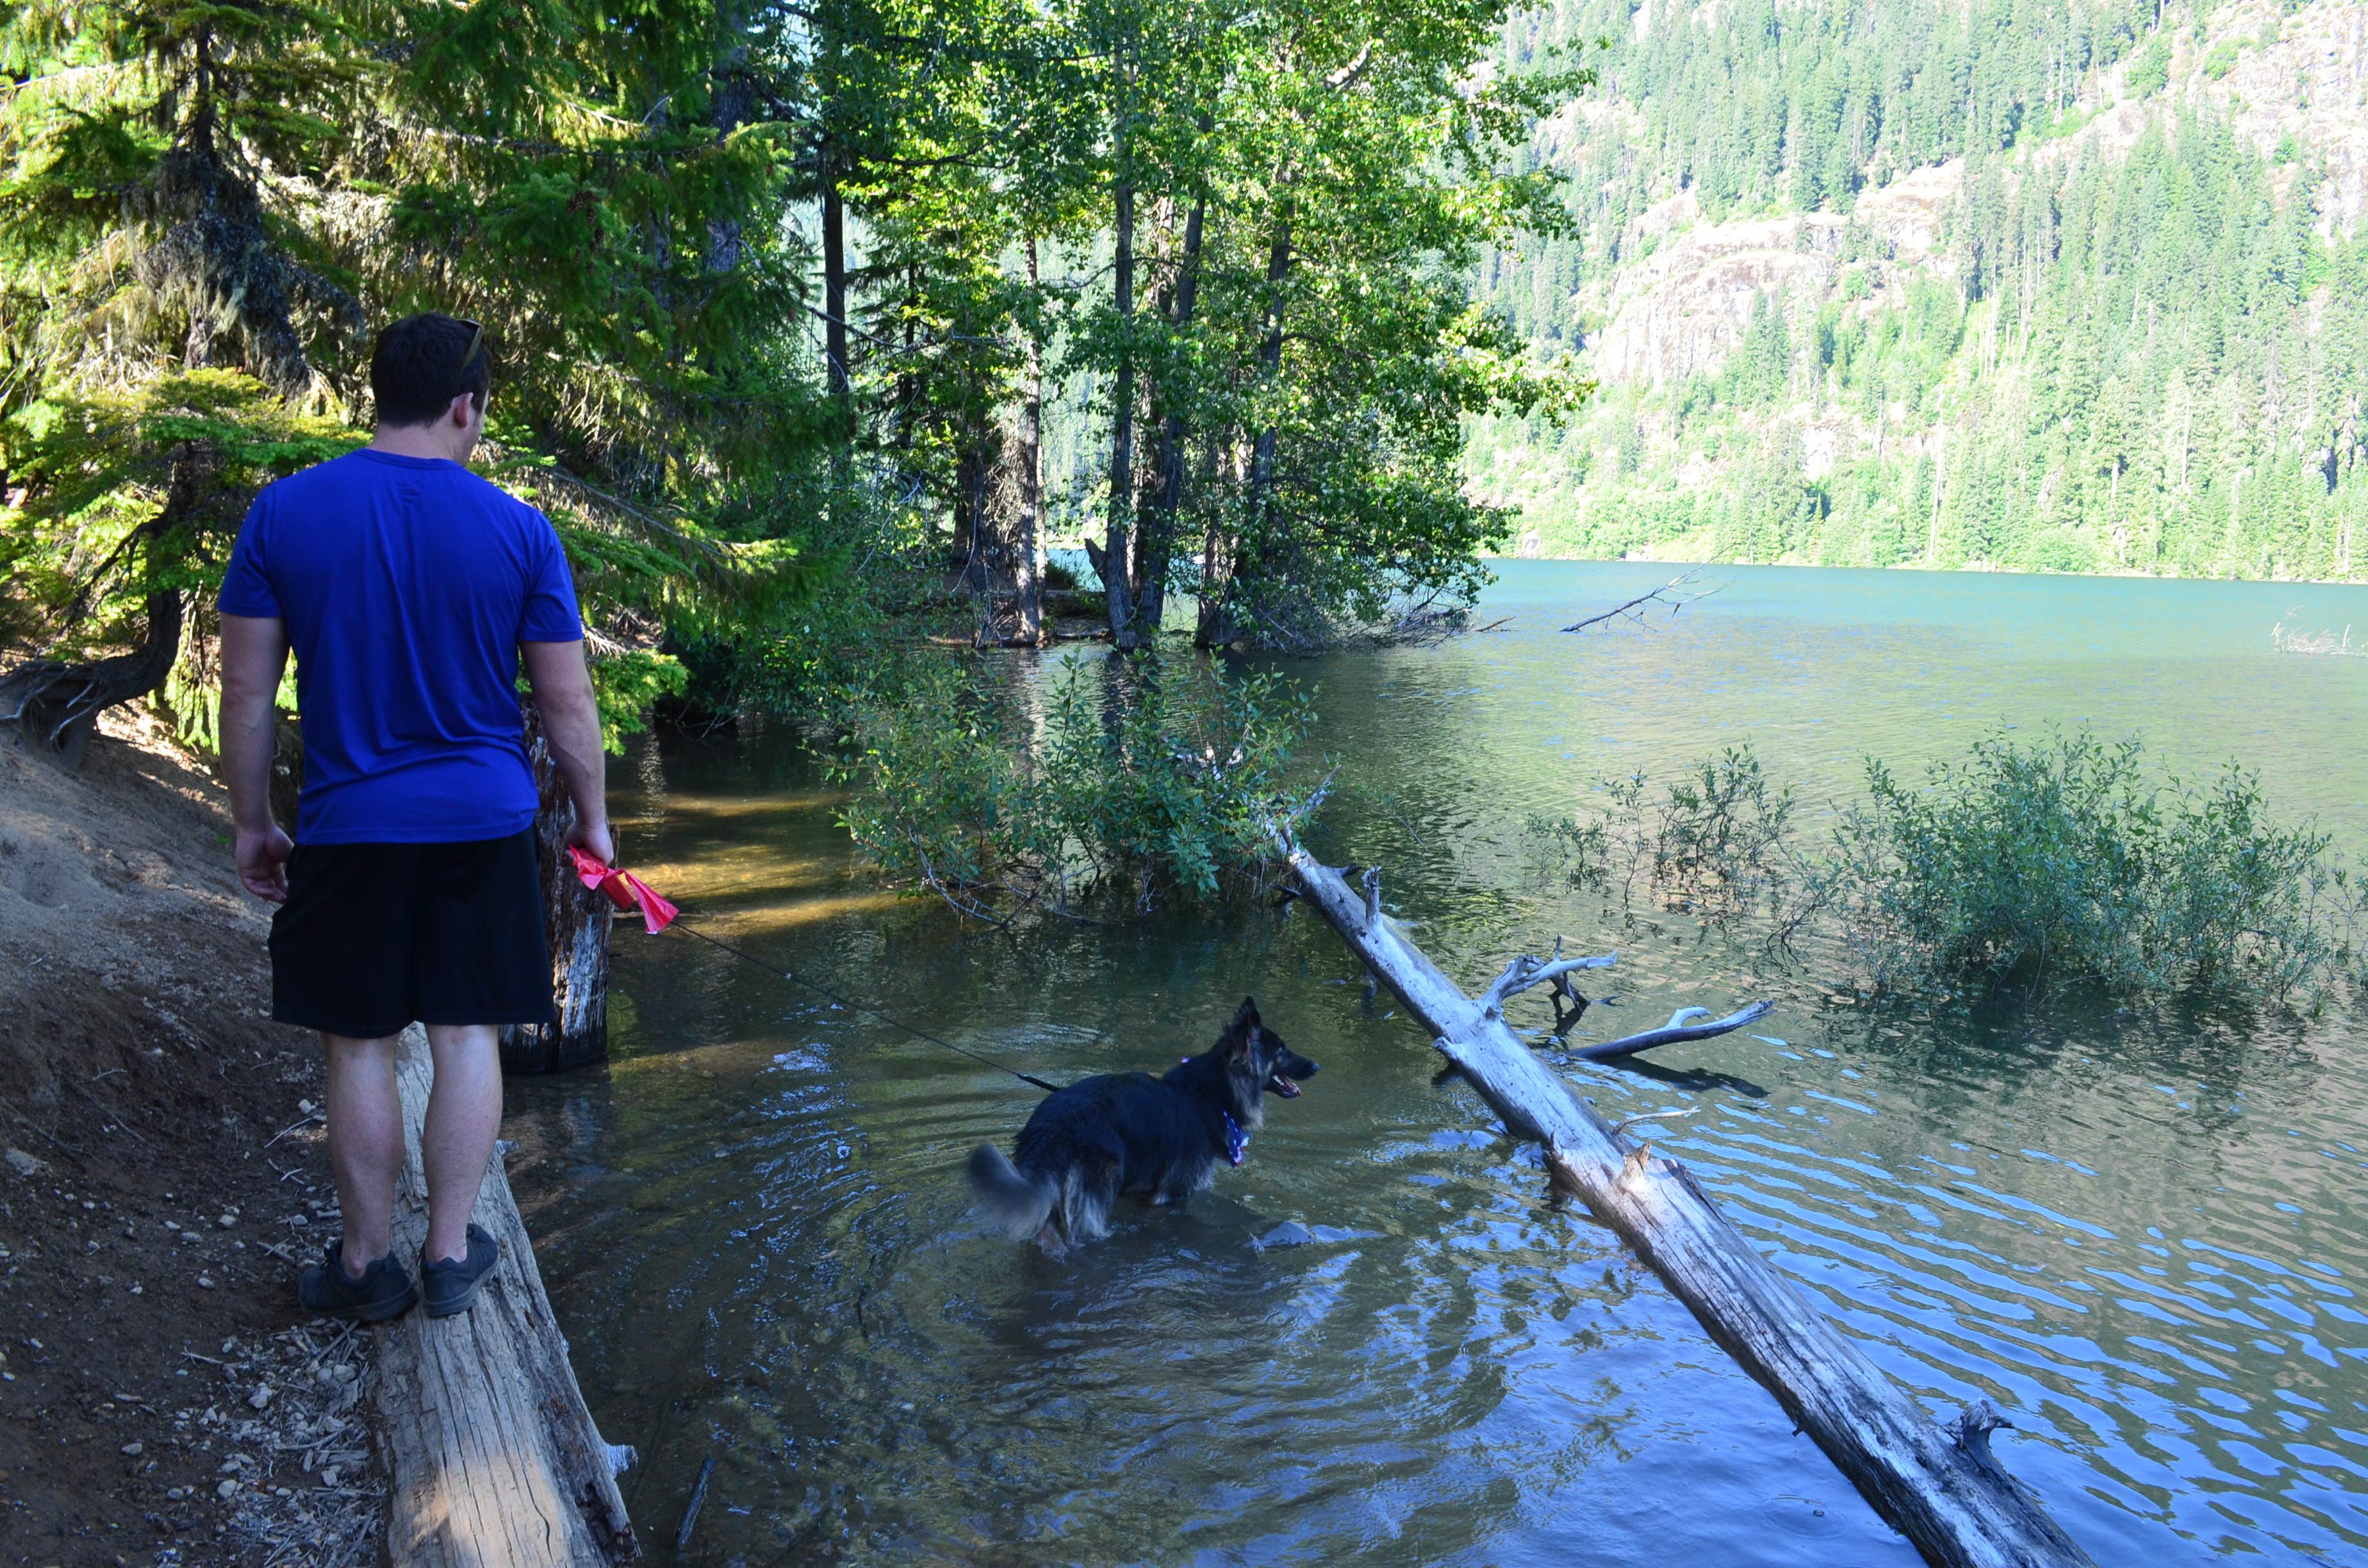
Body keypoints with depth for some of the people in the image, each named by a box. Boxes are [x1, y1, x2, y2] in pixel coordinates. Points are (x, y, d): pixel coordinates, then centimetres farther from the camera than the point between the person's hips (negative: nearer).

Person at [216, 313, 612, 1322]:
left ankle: (368, 1266, 24)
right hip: (484, 824, 0)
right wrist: (592, 819, 11)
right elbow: (567, 702, -2)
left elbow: (246, 691, -2)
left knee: (357, 1046, 11)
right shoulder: (519, 530, -6)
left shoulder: (284, 512, -5)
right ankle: (450, 1256, 20)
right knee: (467, 1035, 10)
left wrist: (251, 823, 10)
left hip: (348, 828, 0)